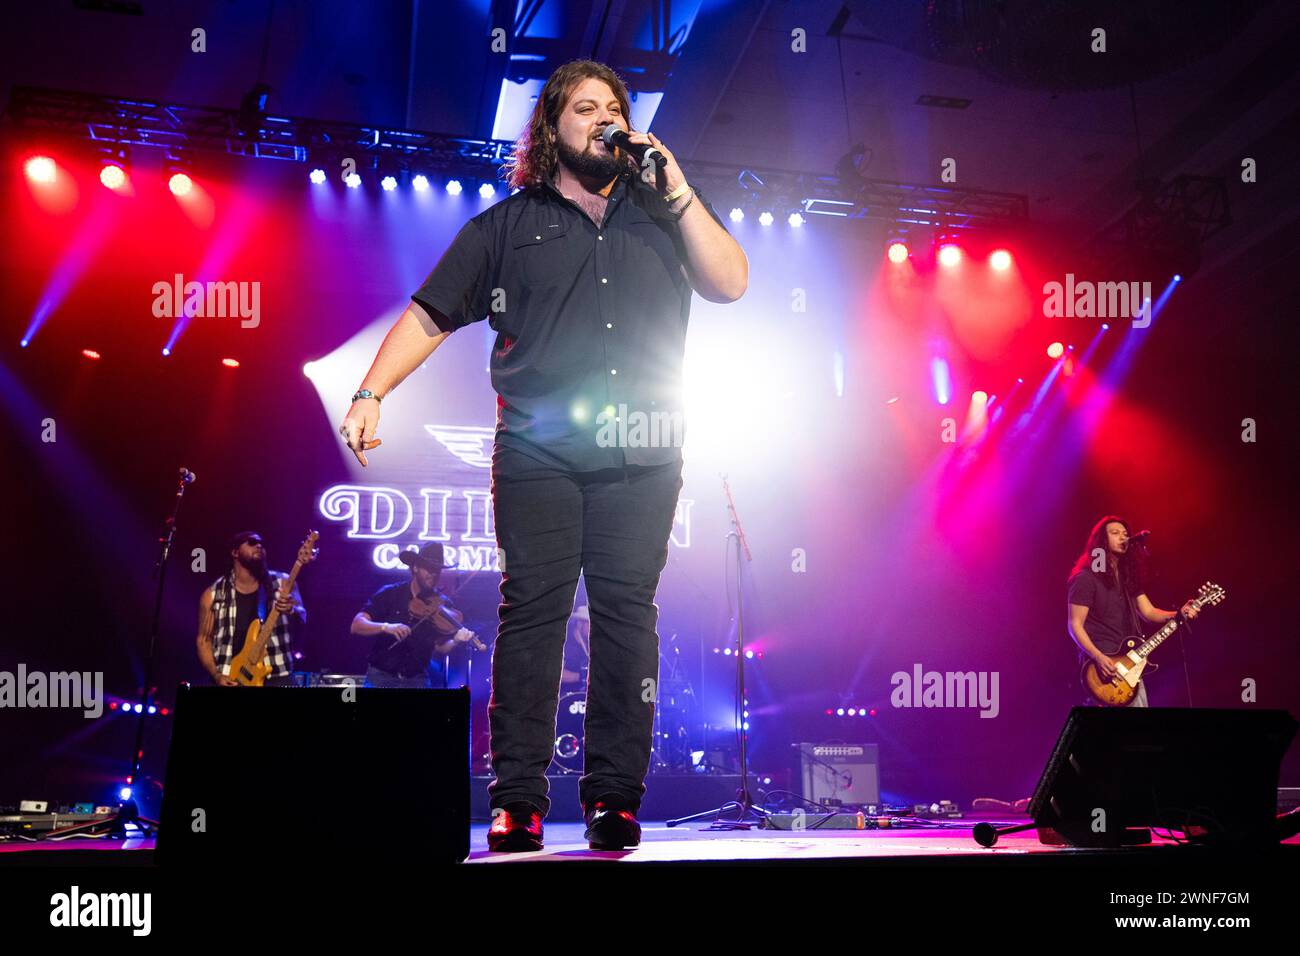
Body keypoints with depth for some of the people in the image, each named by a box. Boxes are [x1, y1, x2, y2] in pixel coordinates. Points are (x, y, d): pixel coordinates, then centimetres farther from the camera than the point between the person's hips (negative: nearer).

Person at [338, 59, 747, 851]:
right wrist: (370, 394, -1)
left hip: (642, 454, 1)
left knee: (627, 611, -3)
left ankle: (615, 798, 1)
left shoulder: (663, 212, 20)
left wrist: (678, 192, 2)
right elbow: (429, 315, 11)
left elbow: (730, 282, 7)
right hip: (539, 449, -1)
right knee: (533, 609, -7)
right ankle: (517, 799, -4)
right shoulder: (507, 226, 15)